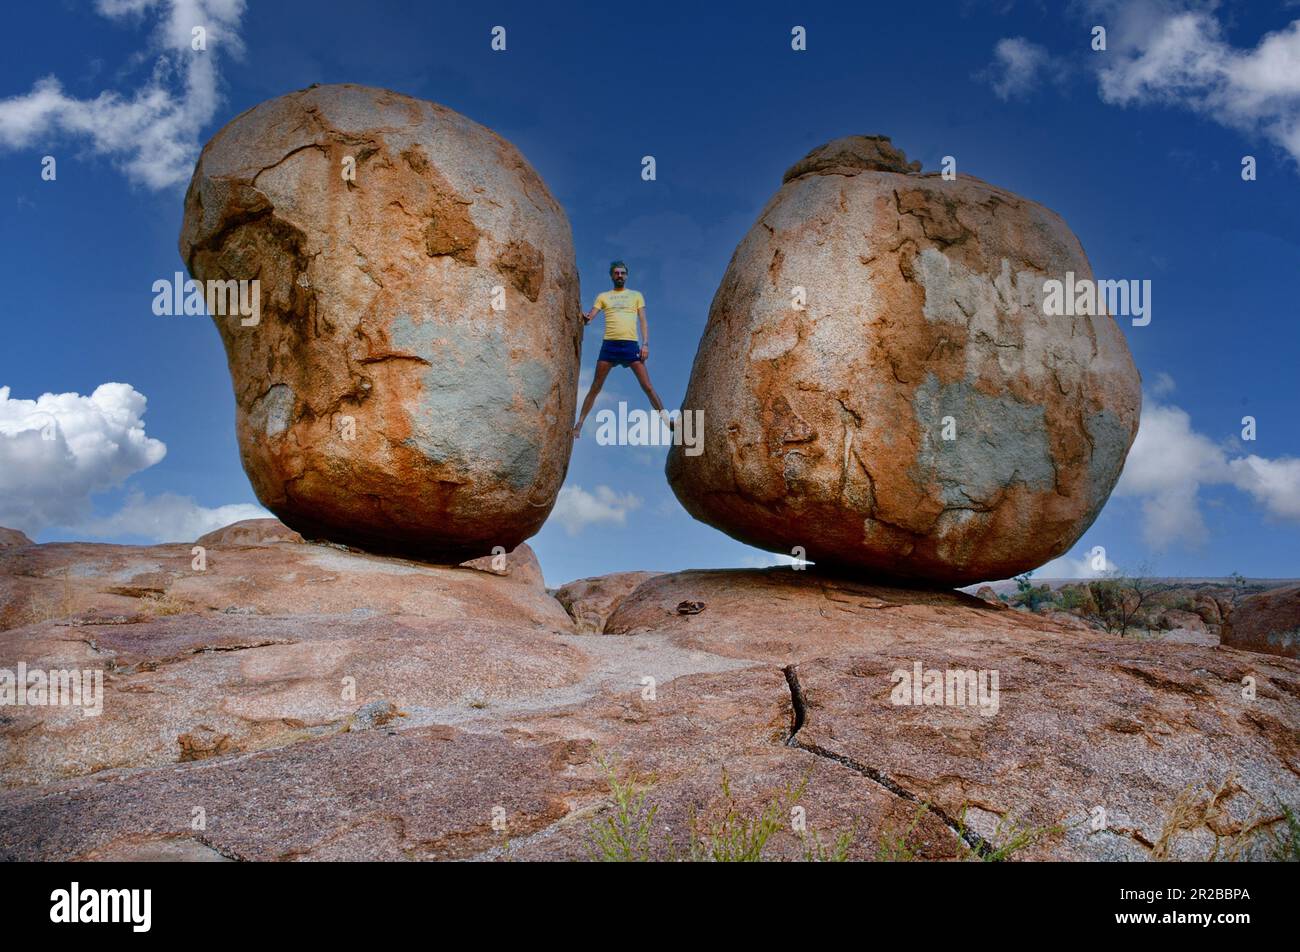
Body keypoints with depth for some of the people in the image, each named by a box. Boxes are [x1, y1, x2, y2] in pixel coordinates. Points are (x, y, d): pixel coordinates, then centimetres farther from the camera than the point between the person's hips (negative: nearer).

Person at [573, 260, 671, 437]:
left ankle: (667, 420, -4)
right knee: (595, 388, 0)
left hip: (631, 344, 0)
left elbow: (643, 322, 9)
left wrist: (645, 344, -5)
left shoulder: (636, 295, 15)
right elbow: (589, 318, 7)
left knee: (648, 386, -5)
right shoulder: (603, 296, 16)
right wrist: (584, 319, -18)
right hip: (609, 344, 1)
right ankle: (579, 424, 3)